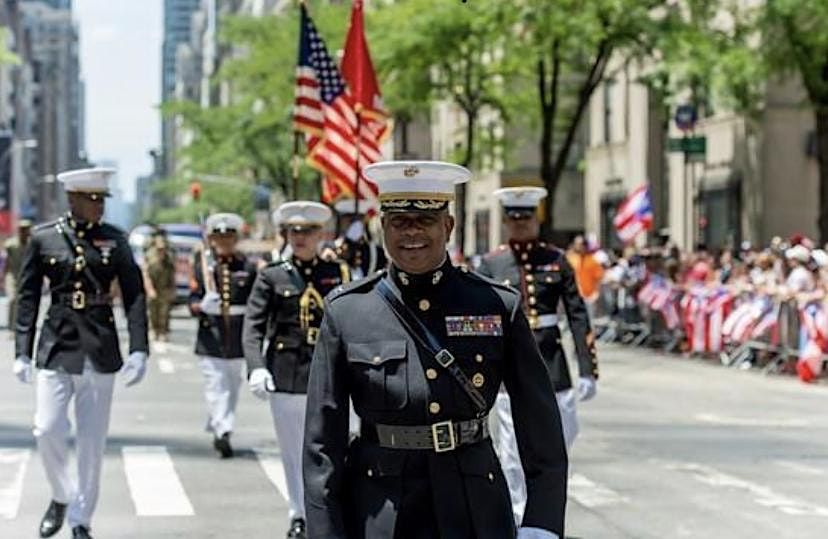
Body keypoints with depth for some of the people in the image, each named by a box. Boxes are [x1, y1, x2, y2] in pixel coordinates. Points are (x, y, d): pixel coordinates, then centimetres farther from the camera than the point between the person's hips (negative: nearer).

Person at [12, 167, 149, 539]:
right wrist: (22, 352, -1)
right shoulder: (43, 239, 1)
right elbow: (27, 298, 4)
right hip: (57, 346, -1)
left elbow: (135, 296, 1)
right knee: (48, 431, -8)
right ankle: (62, 496, 19)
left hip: (100, 350, 1)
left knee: (92, 440, 3)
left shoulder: (115, 240, 3)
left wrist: (138, 349, -8)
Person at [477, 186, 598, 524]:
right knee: (514, 443, 0)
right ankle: (519, 519, 10)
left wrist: (587, 370, -2)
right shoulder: (491, 264, 0)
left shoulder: (556, 259, 3)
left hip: (551, 357, 2)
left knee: (565, 432, 4)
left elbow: (577, 315, 3)